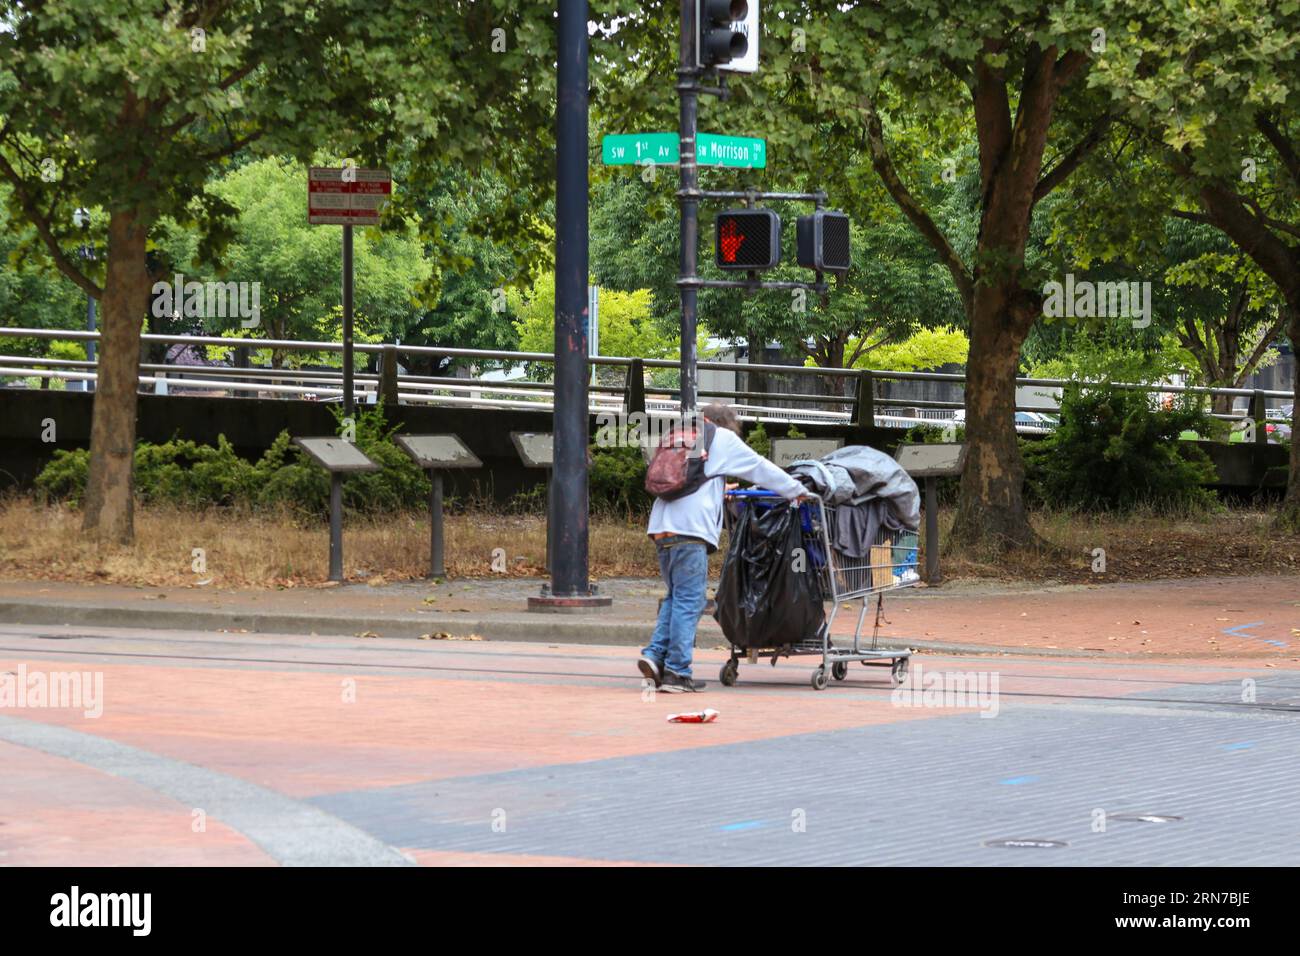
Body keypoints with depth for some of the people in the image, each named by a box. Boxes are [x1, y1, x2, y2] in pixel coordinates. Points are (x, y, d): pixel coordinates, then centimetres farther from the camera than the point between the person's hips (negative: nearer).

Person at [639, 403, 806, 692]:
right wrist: (798, 491, 25)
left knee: (675, 596, 18)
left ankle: (655, 655, 4)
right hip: (690, 528, -7)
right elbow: (761, 468, 12)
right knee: (688, 601, -4)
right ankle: (677, 672, -6)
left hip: (662, 527, 7)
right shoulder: (723, 438, 7)